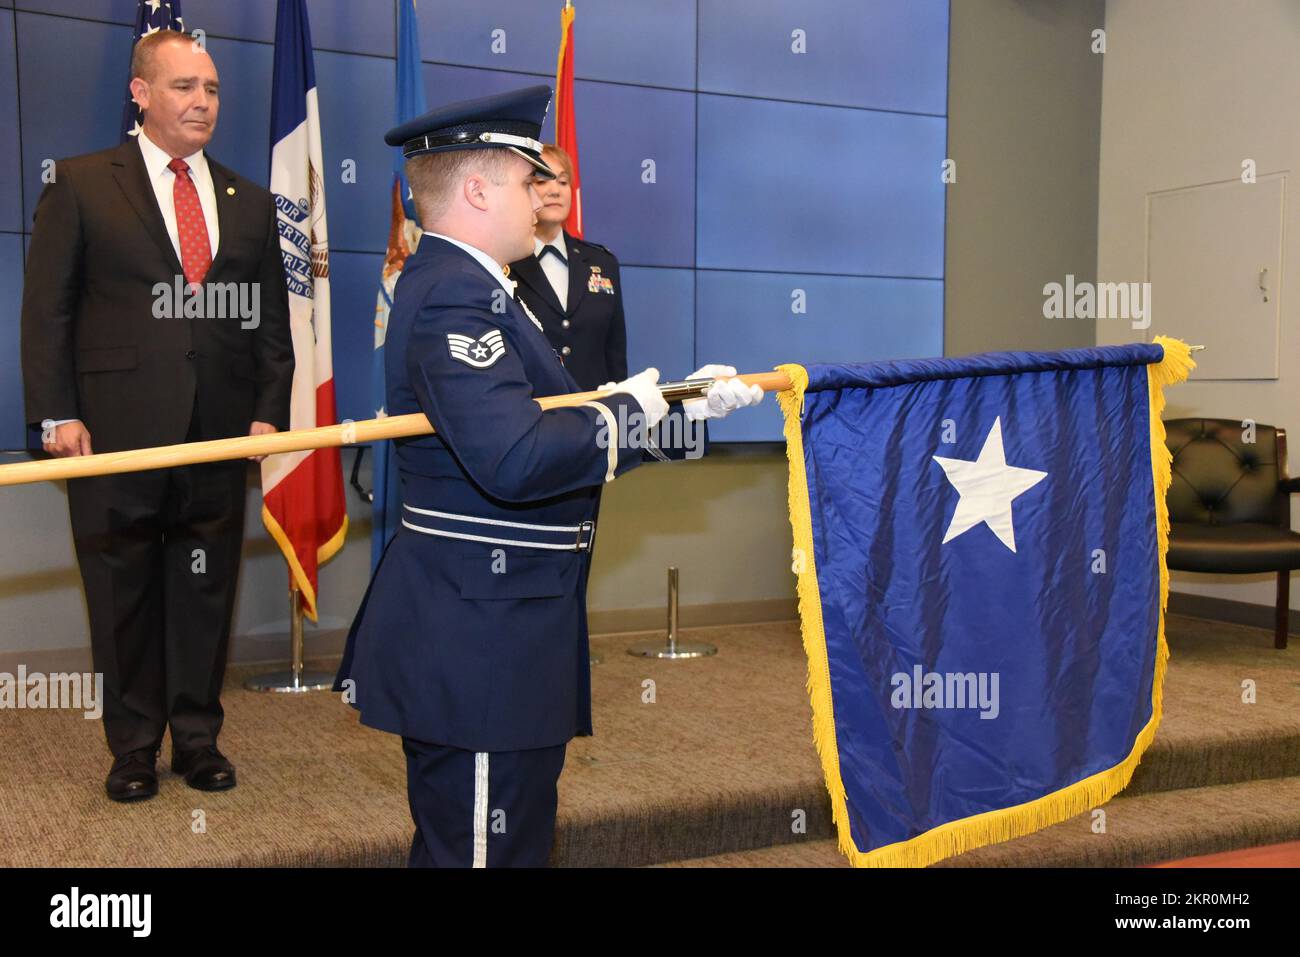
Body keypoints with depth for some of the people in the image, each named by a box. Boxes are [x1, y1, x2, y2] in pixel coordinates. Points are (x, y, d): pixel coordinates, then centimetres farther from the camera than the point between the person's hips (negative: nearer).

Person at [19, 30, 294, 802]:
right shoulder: (82, 184, 3)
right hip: (116, 431, -2)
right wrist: (57, 414, -8)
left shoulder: (250, 202, 13)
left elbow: (271, 320, 12)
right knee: (124, 594, 8)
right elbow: (47, 309, 0)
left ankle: (198, 737, 23)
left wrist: (269, 412, 2)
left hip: (220, 435, 3)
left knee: (206, 593, 9)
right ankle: (133, 746, 21)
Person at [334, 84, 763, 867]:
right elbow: (513, 458, -34)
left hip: (491, 635, 11)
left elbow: (549, 421, 18)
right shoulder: (453, 295, -20)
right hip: (476, 646, -11)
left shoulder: (466, 284, 15)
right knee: (485, 847, 2)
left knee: (517, 837, 22)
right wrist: (625, 411, -17)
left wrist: (688, 405, 16)